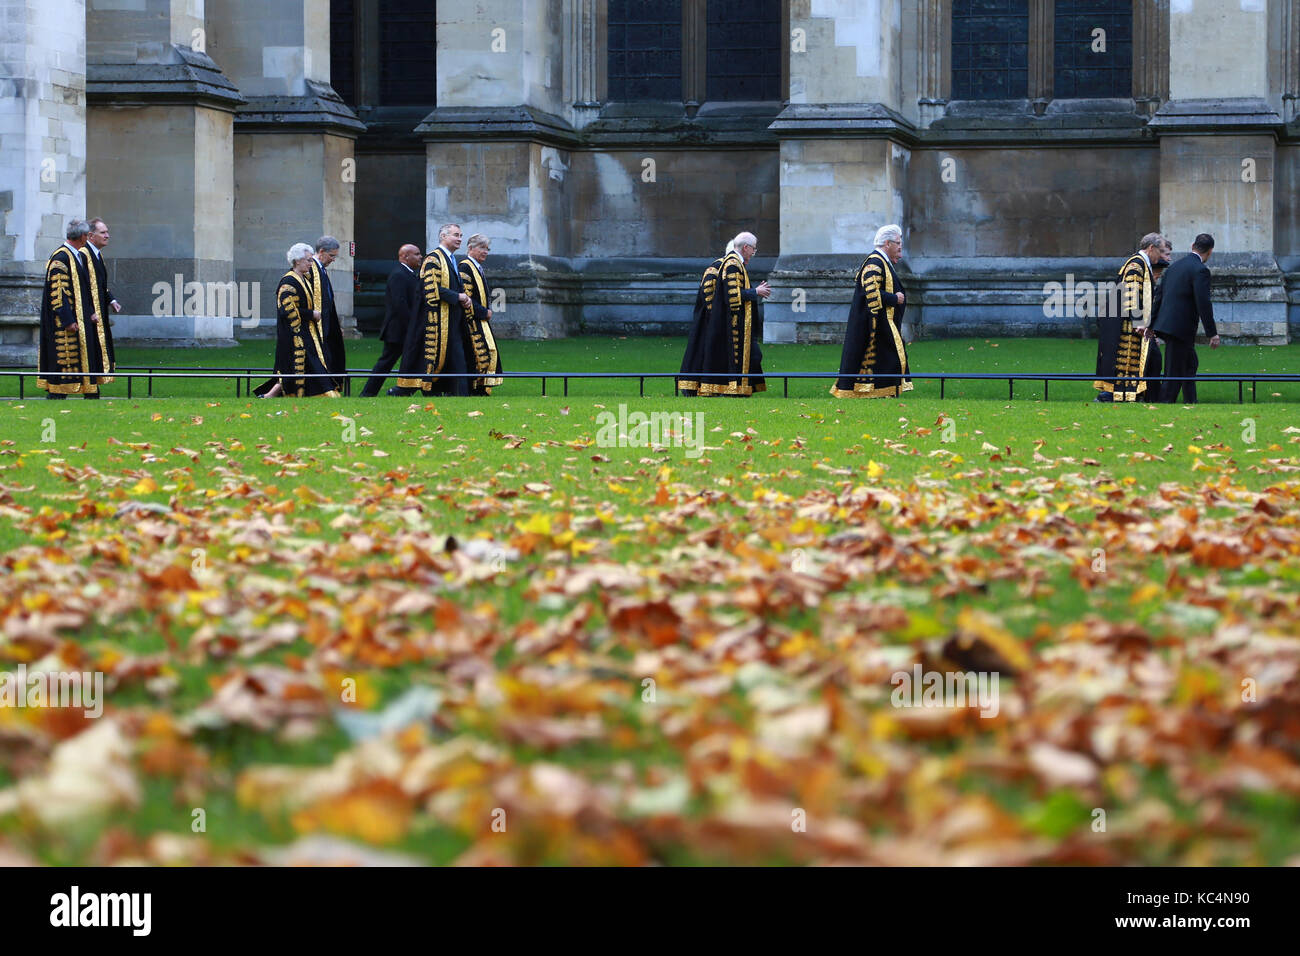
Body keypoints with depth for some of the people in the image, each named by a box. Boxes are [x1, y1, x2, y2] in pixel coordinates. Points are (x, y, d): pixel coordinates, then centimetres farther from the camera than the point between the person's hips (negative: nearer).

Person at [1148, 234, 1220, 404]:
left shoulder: (1174, 266, 14)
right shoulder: (1200, 270, -12)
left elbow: (1159, 296, 18)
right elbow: (1203, 304, -17)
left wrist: (1152, 325, 25)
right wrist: (1212, 333, -14)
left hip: (1166, 324, 9)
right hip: (1181, 328, -9)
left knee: (1191, 364, 22)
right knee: (1174, 373, -5)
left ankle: (1191, 403, 28)